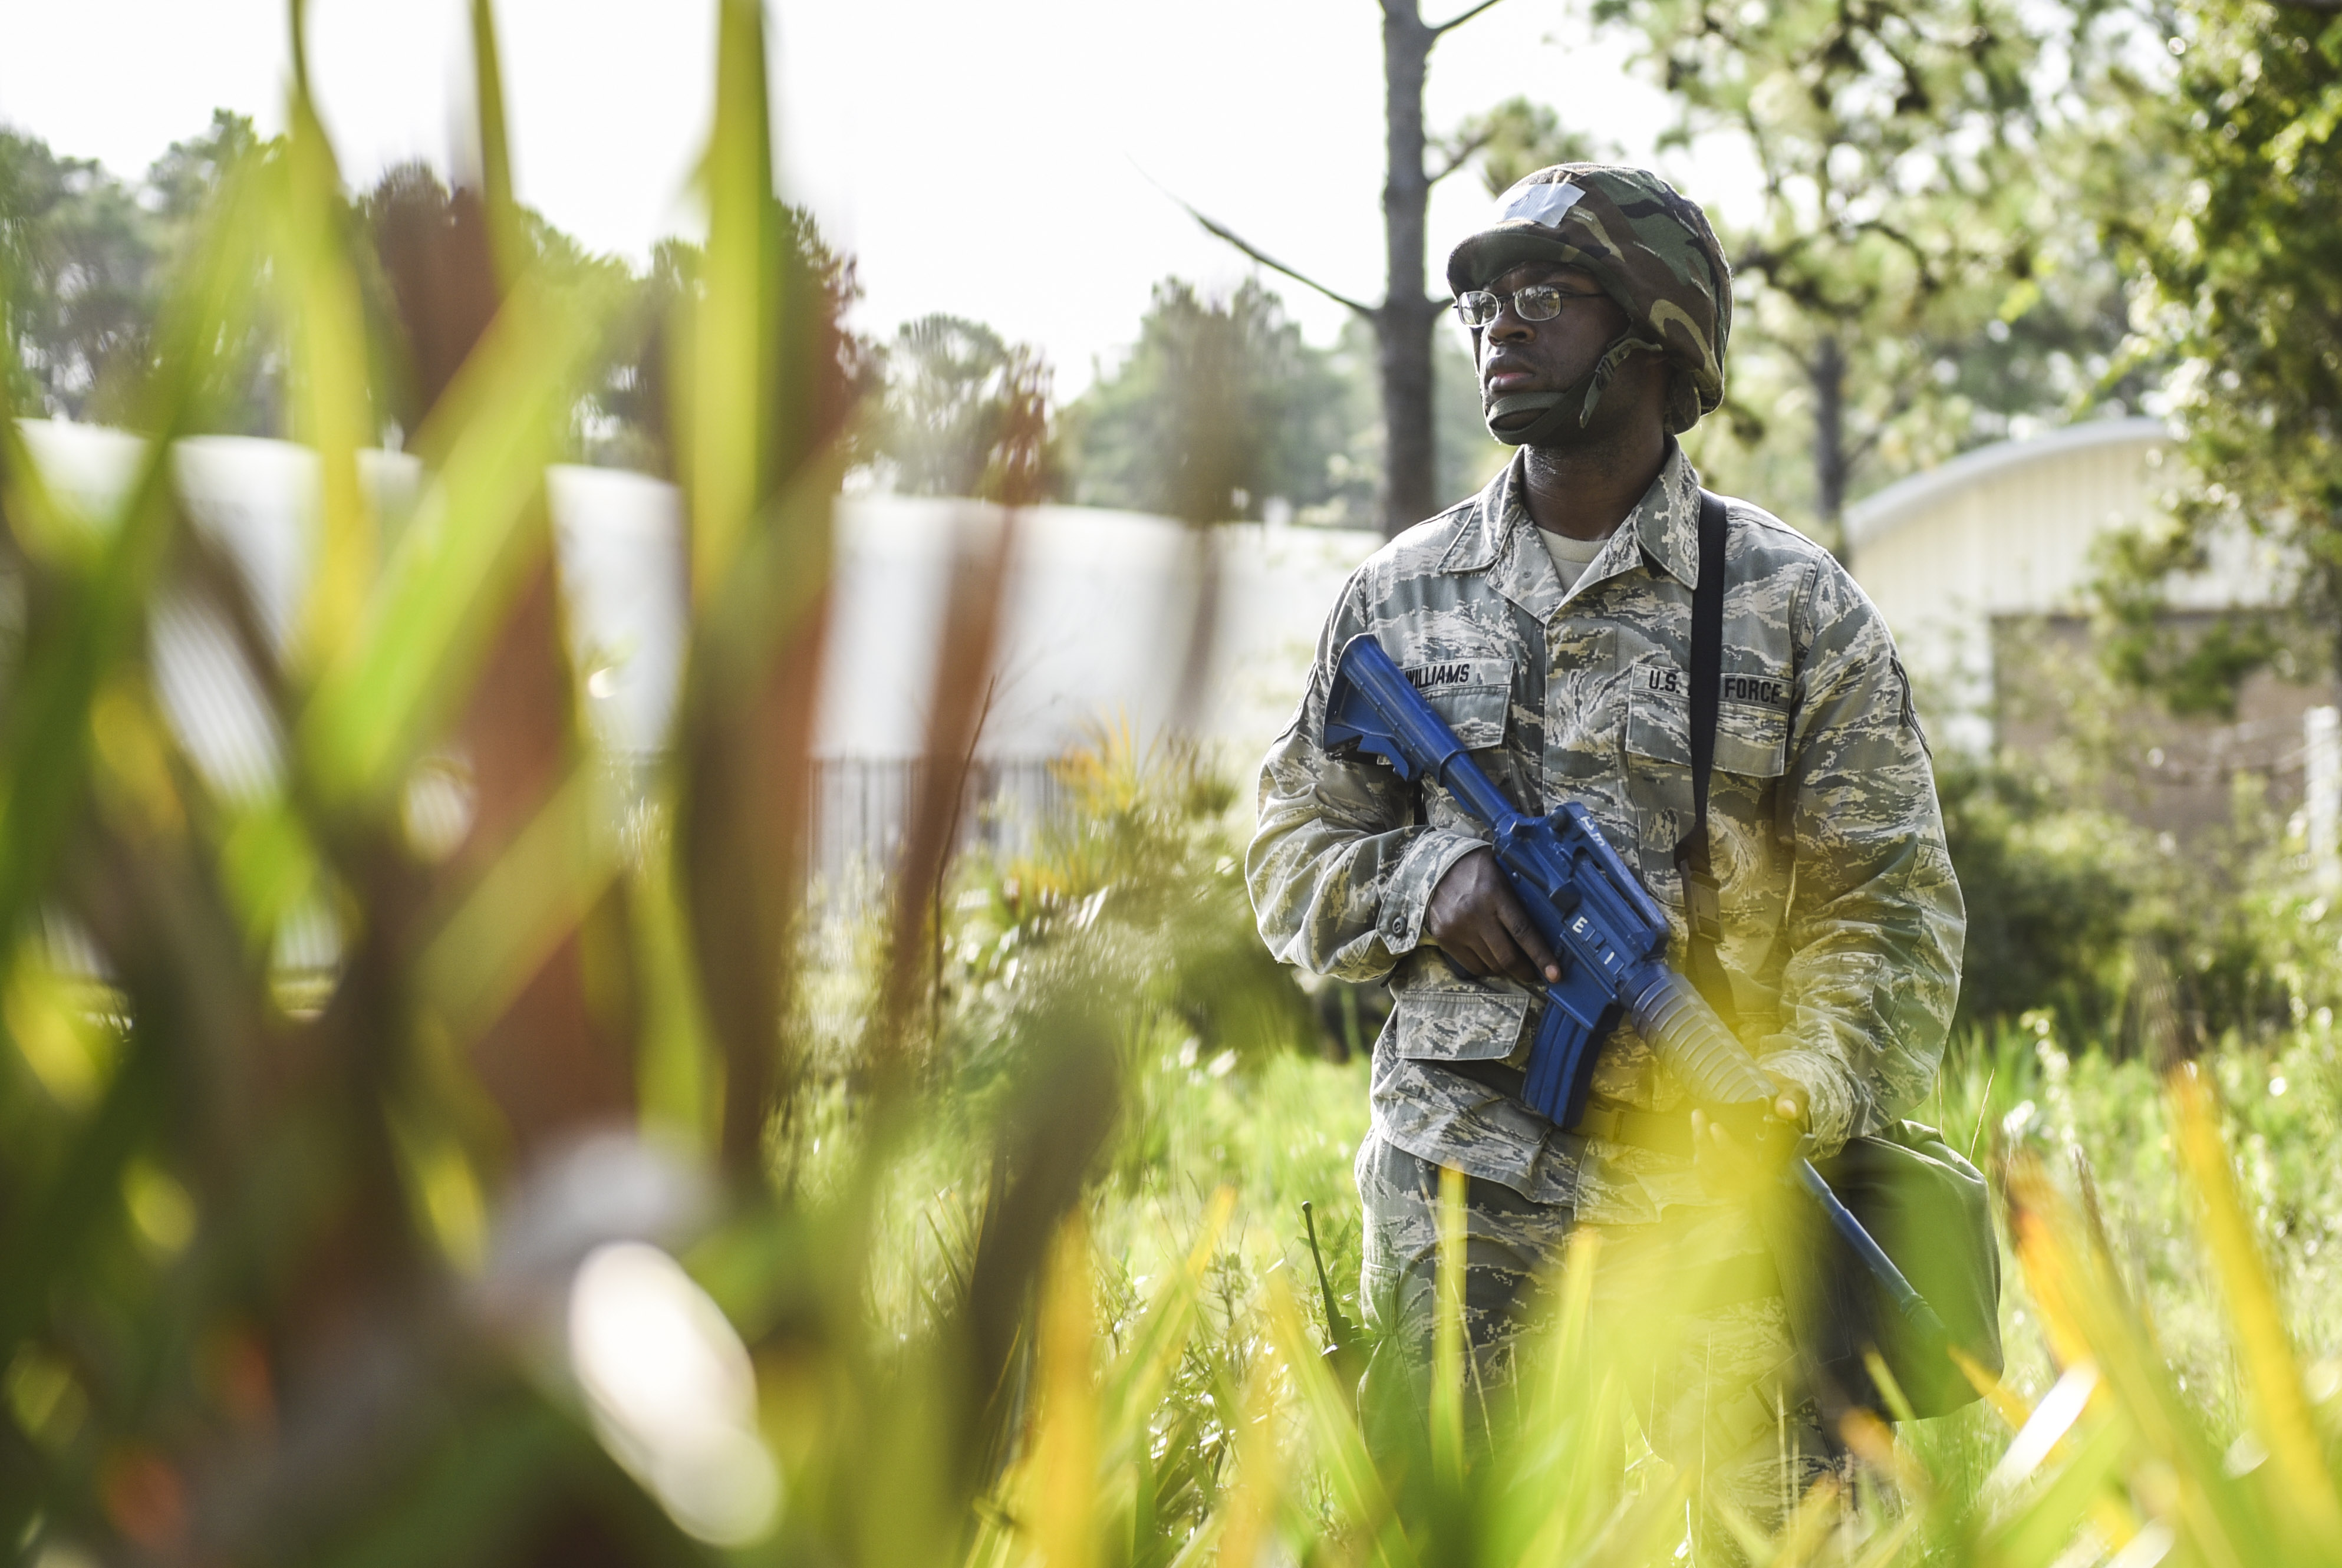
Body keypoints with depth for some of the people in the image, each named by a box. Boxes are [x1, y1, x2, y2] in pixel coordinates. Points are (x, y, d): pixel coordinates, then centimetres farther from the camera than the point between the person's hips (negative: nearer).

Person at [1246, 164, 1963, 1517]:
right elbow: (1293, 852, 15)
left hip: (1711, 1190, -2)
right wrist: (1424, 880, -7)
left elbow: (1892, 900, 0)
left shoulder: (1795, 605, 2)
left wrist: (1797, 1099, -16)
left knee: (1776, 1530, -4)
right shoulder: (1398, 600, 10)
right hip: (1457, 1194, 2)